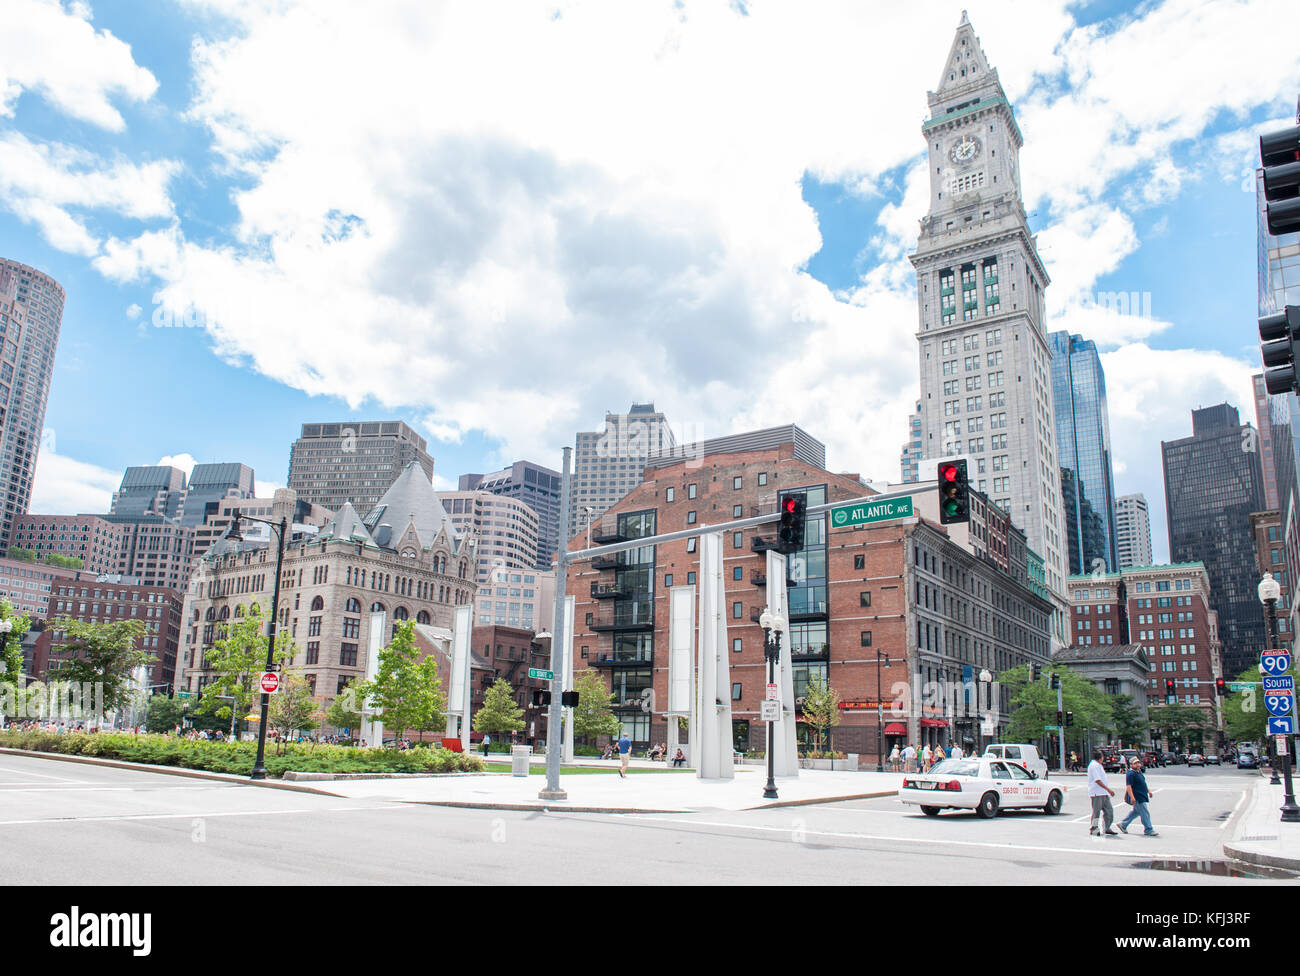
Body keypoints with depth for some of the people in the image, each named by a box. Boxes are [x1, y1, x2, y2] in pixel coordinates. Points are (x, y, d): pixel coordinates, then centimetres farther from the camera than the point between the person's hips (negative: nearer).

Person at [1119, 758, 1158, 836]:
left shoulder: (1139, 771, 12)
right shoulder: (1131, 774, -18)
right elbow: (1128, 786, -23)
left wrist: (1148, 791, 27)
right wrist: (1132, 797, -30)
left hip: (1142, 796, 10)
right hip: (1137, 797, -10)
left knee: (1136, 811, 18)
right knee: (1145, 813, -5)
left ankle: (1123, 824, 28)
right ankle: (1148, 830, 5)